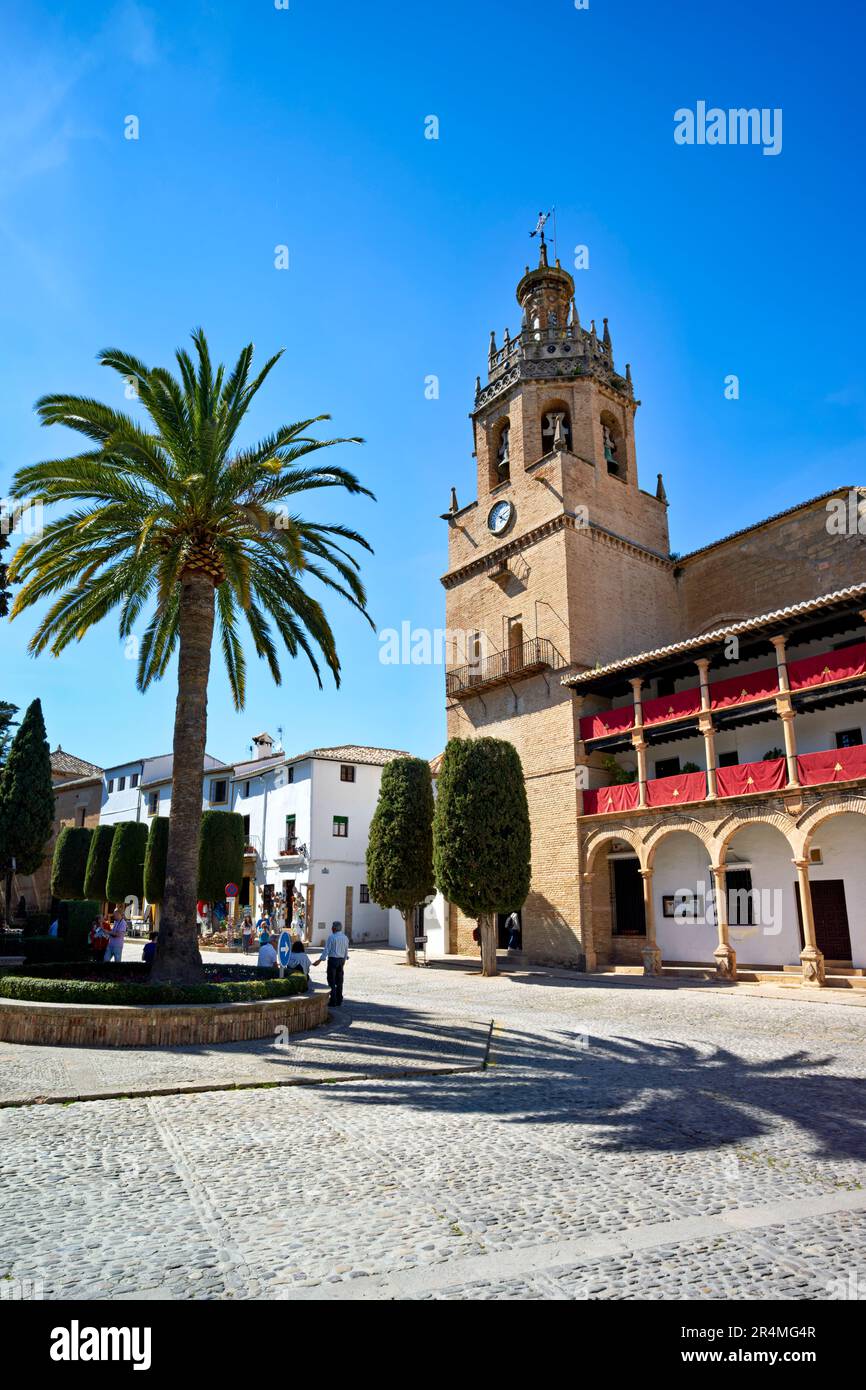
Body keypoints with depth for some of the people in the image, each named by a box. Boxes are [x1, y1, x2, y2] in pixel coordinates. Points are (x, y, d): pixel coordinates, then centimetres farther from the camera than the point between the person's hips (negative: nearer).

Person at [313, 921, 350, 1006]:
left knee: (332, 981, -1)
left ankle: (333, 1002, -1)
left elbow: (326, 950, -14)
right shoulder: (345, 938, 7)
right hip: (341, 960, 6)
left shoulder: (331, 937, -12)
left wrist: (320, 960, -10)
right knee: (339, 981, 13)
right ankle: (339, 1001, 18)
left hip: (333, 959, -6)